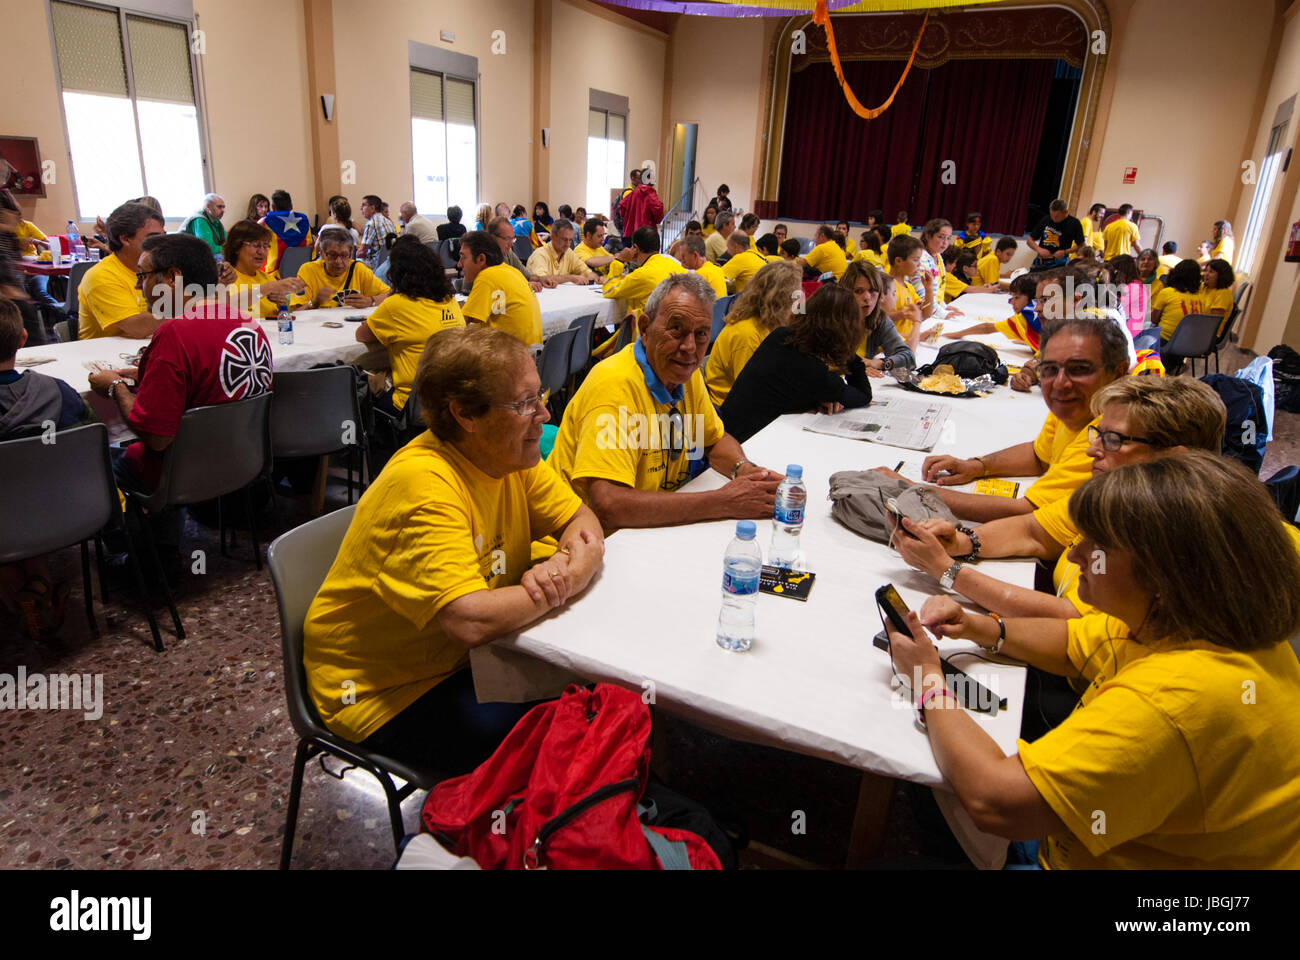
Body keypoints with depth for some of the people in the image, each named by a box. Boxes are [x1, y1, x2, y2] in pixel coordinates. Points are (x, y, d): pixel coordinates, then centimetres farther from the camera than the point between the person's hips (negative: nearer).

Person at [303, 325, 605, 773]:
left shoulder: (507, 453, -5)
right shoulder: (422, 484, -30)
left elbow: (581, 519, 3)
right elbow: (470, 621, -39)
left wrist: (568, 559, -21)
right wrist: (570, 578, -24)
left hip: (461, 659, 8)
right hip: (383, 691, -8)